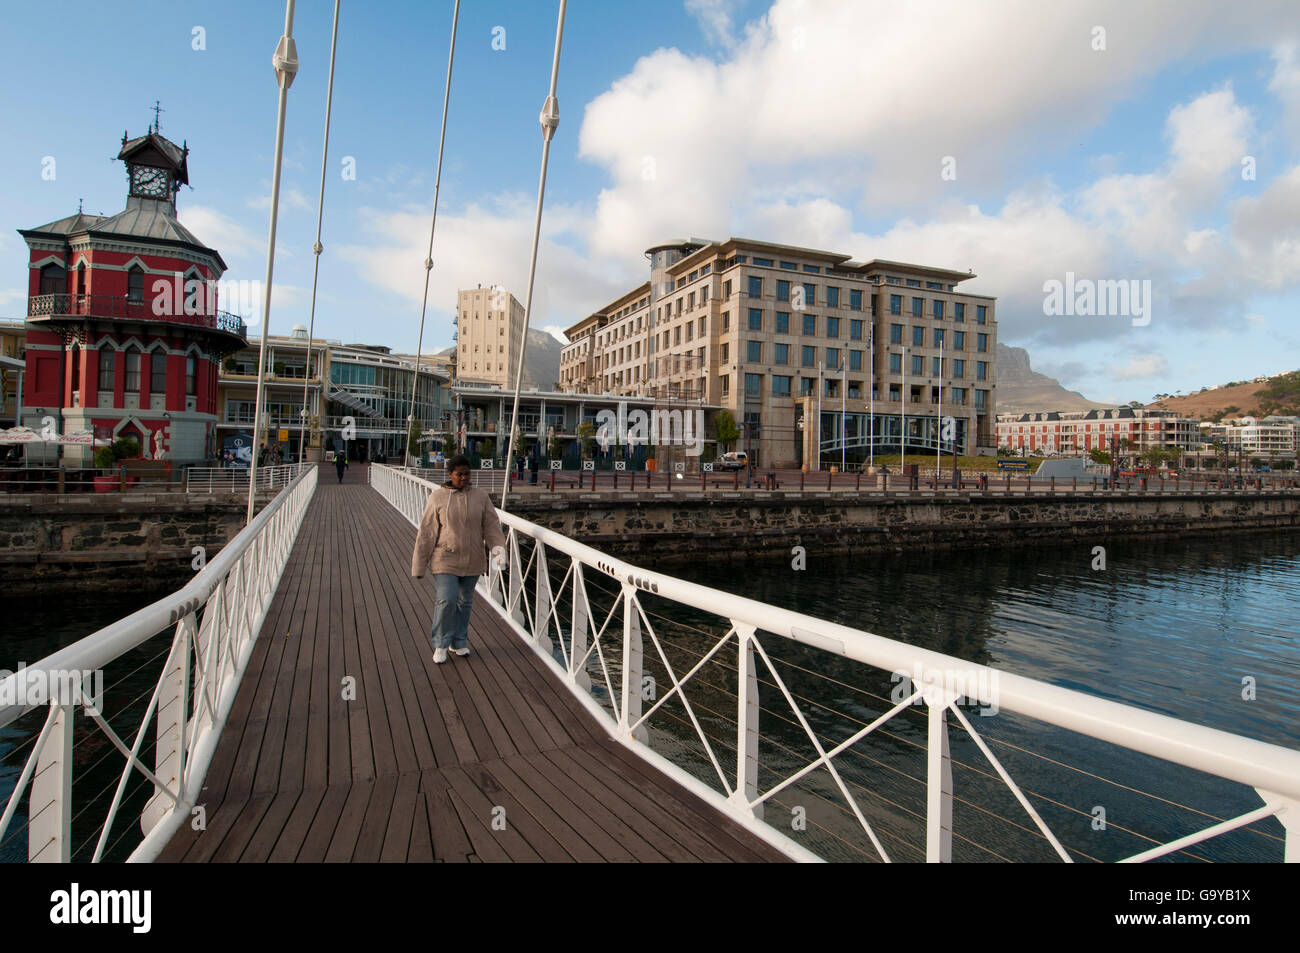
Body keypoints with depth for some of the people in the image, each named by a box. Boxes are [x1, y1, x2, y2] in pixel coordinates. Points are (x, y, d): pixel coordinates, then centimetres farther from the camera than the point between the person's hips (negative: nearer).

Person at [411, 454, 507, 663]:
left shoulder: (481, 496, 1)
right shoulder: (438, 498, -5)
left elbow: (491, 525, -3)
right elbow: (426, 534, -4)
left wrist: (498, 547, -22)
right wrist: (419, 566, -2)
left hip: (471, 562, 3)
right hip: (446, 560, -3)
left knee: (465, 602, 12)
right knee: (447, 600, -12)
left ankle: (458, 642, 29)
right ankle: (440, 644, 8)